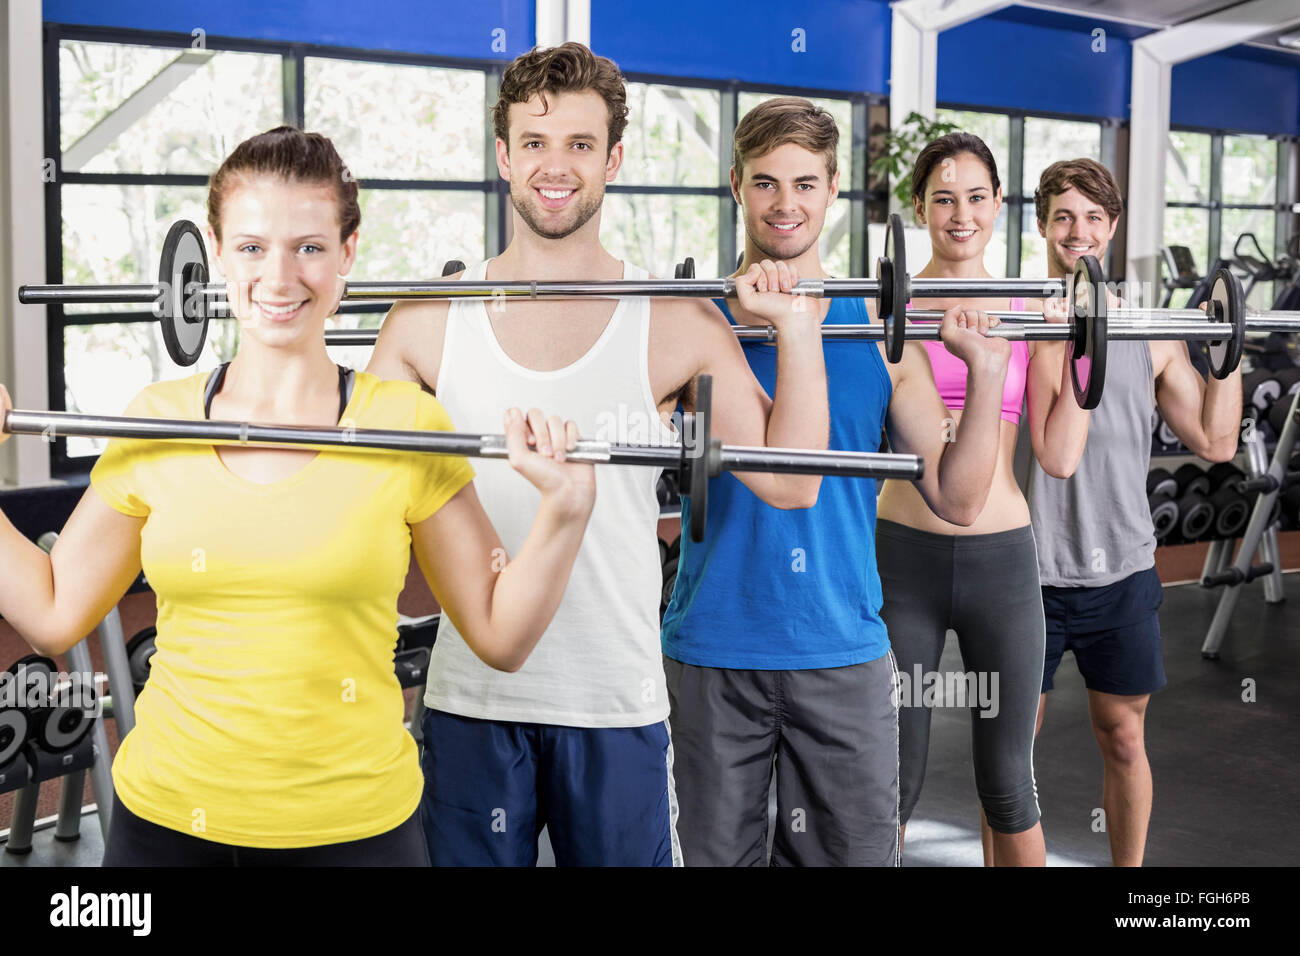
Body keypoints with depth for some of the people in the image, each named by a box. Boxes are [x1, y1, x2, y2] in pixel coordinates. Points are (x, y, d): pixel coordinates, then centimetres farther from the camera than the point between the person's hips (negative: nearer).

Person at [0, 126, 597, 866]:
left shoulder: (407, 423, -7)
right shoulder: (156, 421, -1)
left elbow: (501, 639, -4)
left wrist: (566, 510, -17)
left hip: (353, 825, -2)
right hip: (167, 819, 2)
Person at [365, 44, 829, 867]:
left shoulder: (678, 325, -2)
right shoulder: (430, 319, 2)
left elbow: (788, 484, 0)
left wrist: (797, 330, -7)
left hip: (618, 705, -1)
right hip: (471, 698, 1)